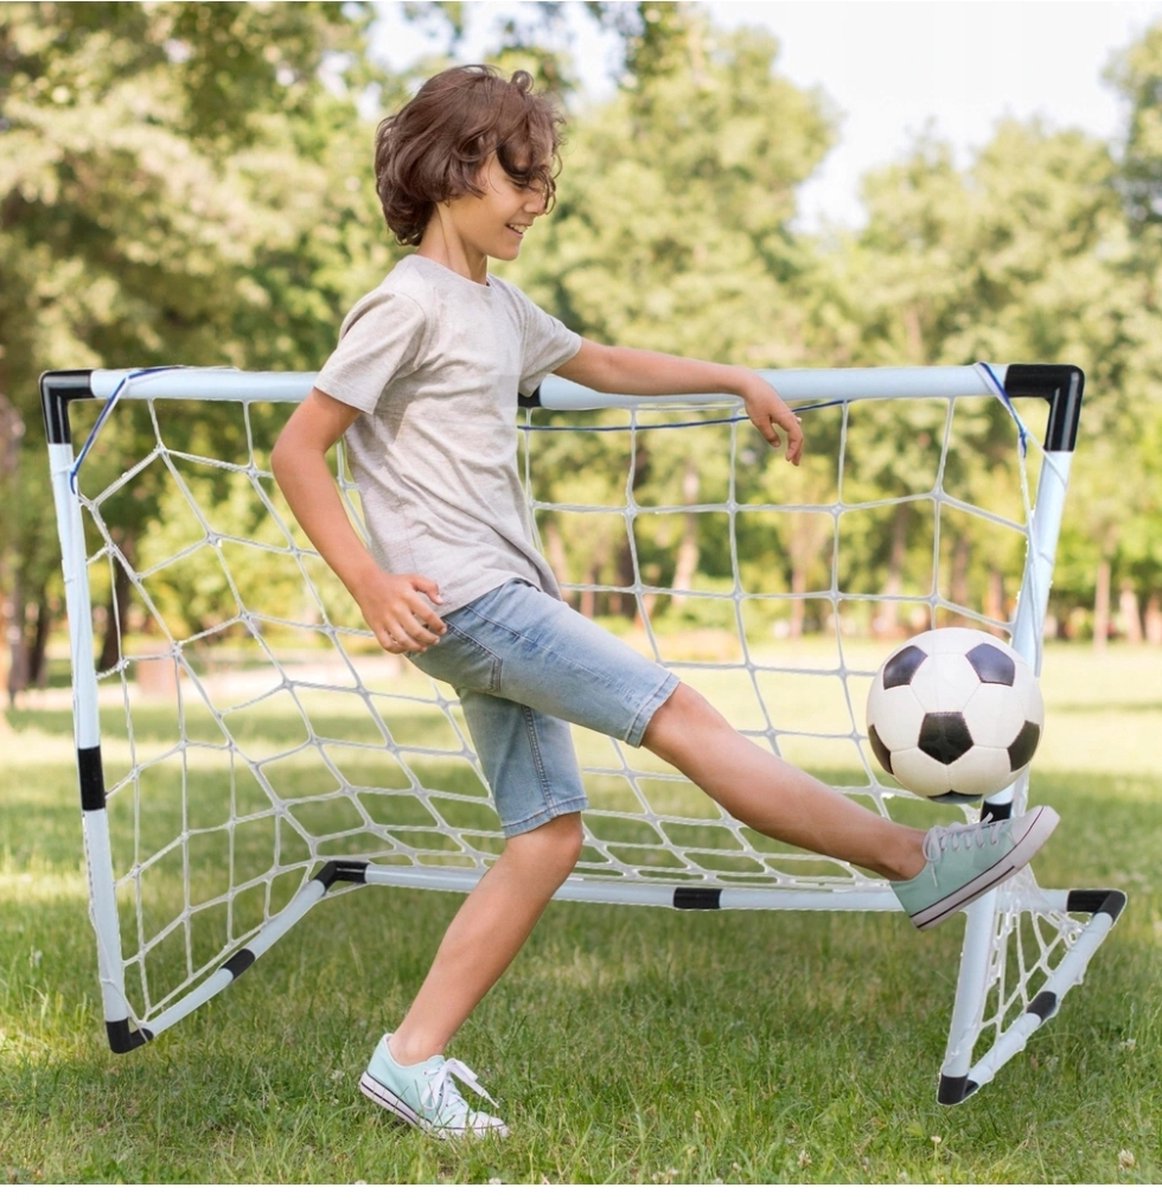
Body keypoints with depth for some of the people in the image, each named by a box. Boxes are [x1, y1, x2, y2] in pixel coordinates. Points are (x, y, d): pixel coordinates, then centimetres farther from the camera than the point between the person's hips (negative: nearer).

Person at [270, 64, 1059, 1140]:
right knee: (678, 715, -10)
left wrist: (737, 379, 30)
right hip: (458, 598, -10)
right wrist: (371, 584, -20)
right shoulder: (409, 303, -10)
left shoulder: (497, 304, 17)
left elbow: (602, 364, 33)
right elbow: (298, 452, -12)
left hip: (507, 601, 10)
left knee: (549, 831, 4)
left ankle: (412, 1058, 7)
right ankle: (918, 861, -3)